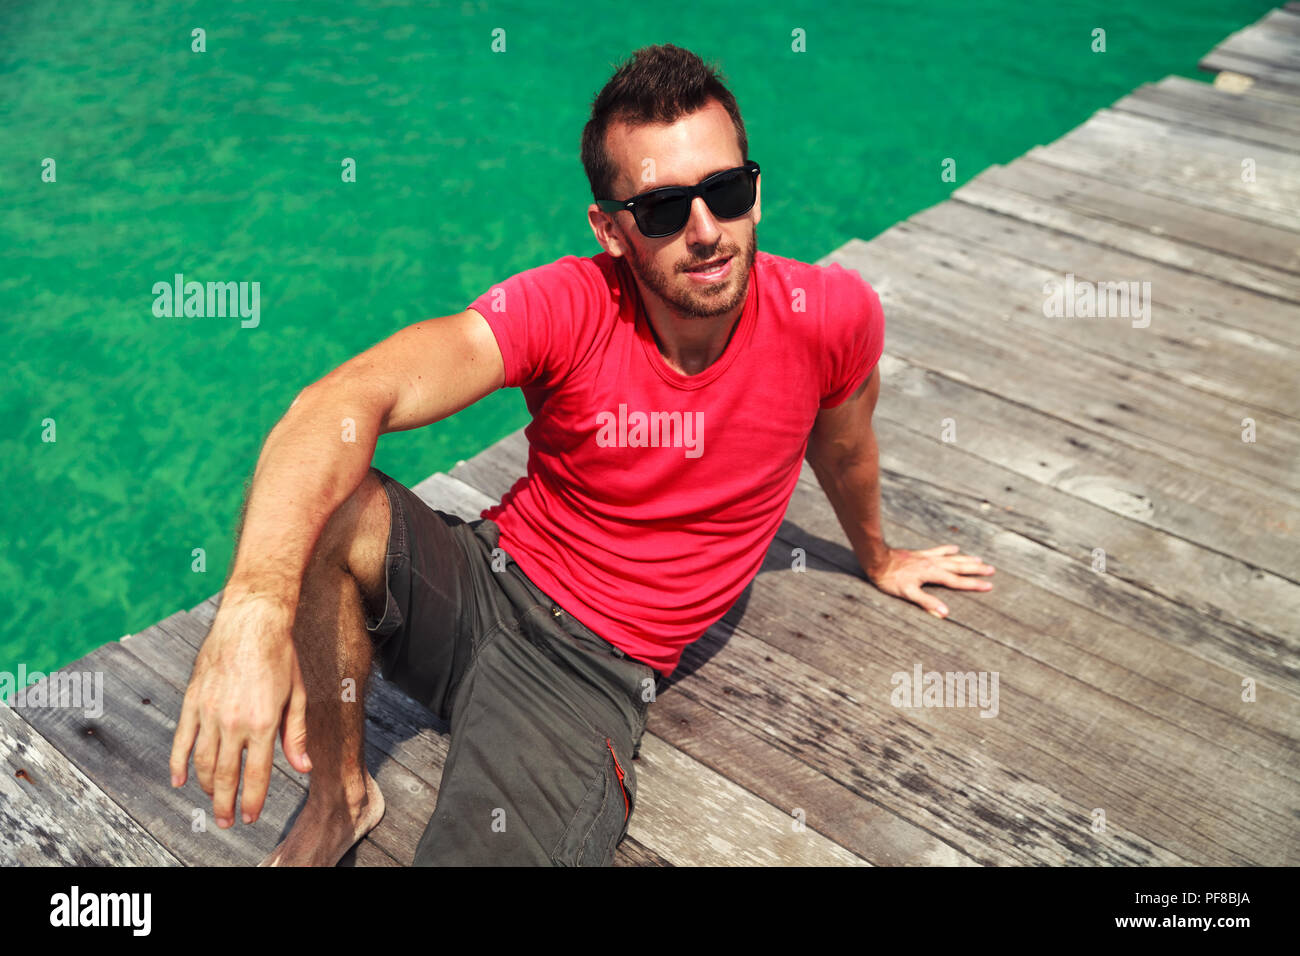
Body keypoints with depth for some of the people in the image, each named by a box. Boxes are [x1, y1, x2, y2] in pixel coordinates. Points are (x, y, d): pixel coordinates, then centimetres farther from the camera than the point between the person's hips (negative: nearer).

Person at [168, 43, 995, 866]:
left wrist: (877, 558, 32)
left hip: (597, 669, -1)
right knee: (317, 506, -28)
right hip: (487, 576, 1)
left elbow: (841, 444, 12)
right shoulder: (567, 306, -18)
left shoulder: (833, 314, -12)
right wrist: (257, 602, -51)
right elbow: (352, 398, -33)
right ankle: (340, 798, -4)